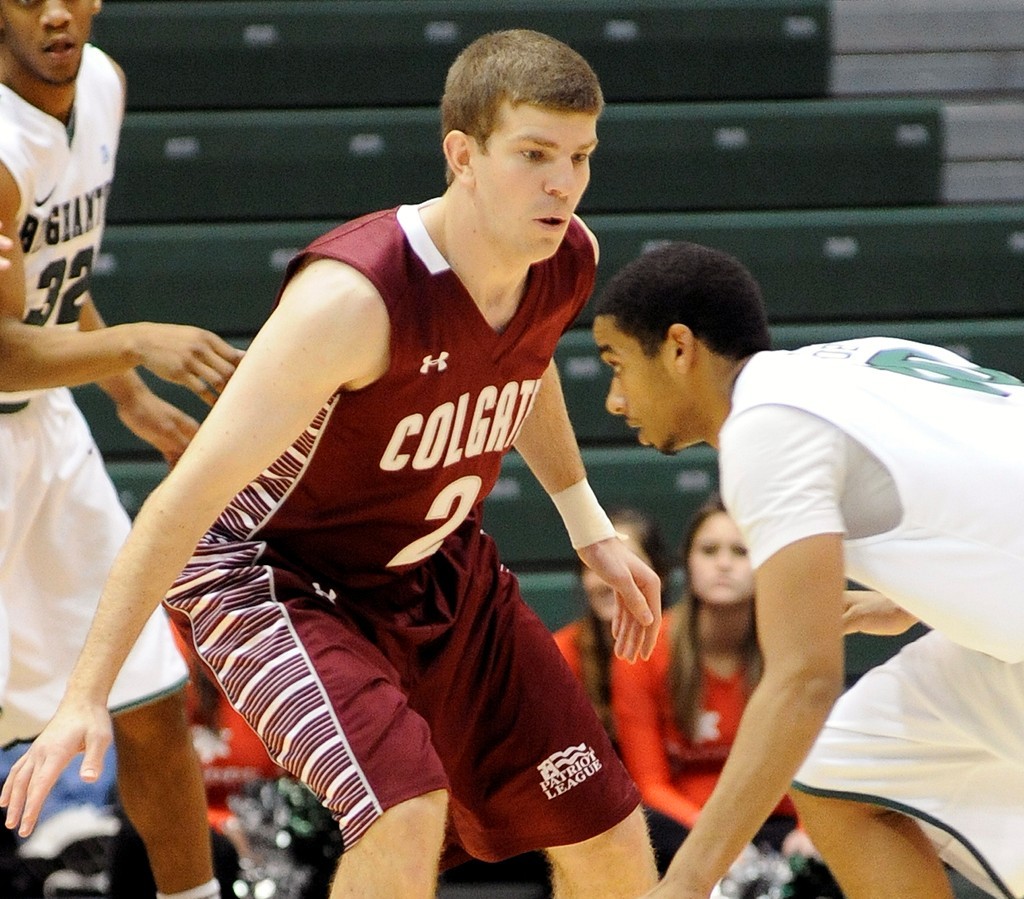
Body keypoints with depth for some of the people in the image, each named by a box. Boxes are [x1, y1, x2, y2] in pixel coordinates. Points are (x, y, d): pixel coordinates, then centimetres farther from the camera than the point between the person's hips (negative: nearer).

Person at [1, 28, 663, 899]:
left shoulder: (569, 259, -12)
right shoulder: (353, 296, -35)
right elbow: (188, 496, -34)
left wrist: (591, 529, 22)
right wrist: (84, 698, -37)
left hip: (438, 566, 7)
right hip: (270, 577, -7)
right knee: (408, 809, -32)